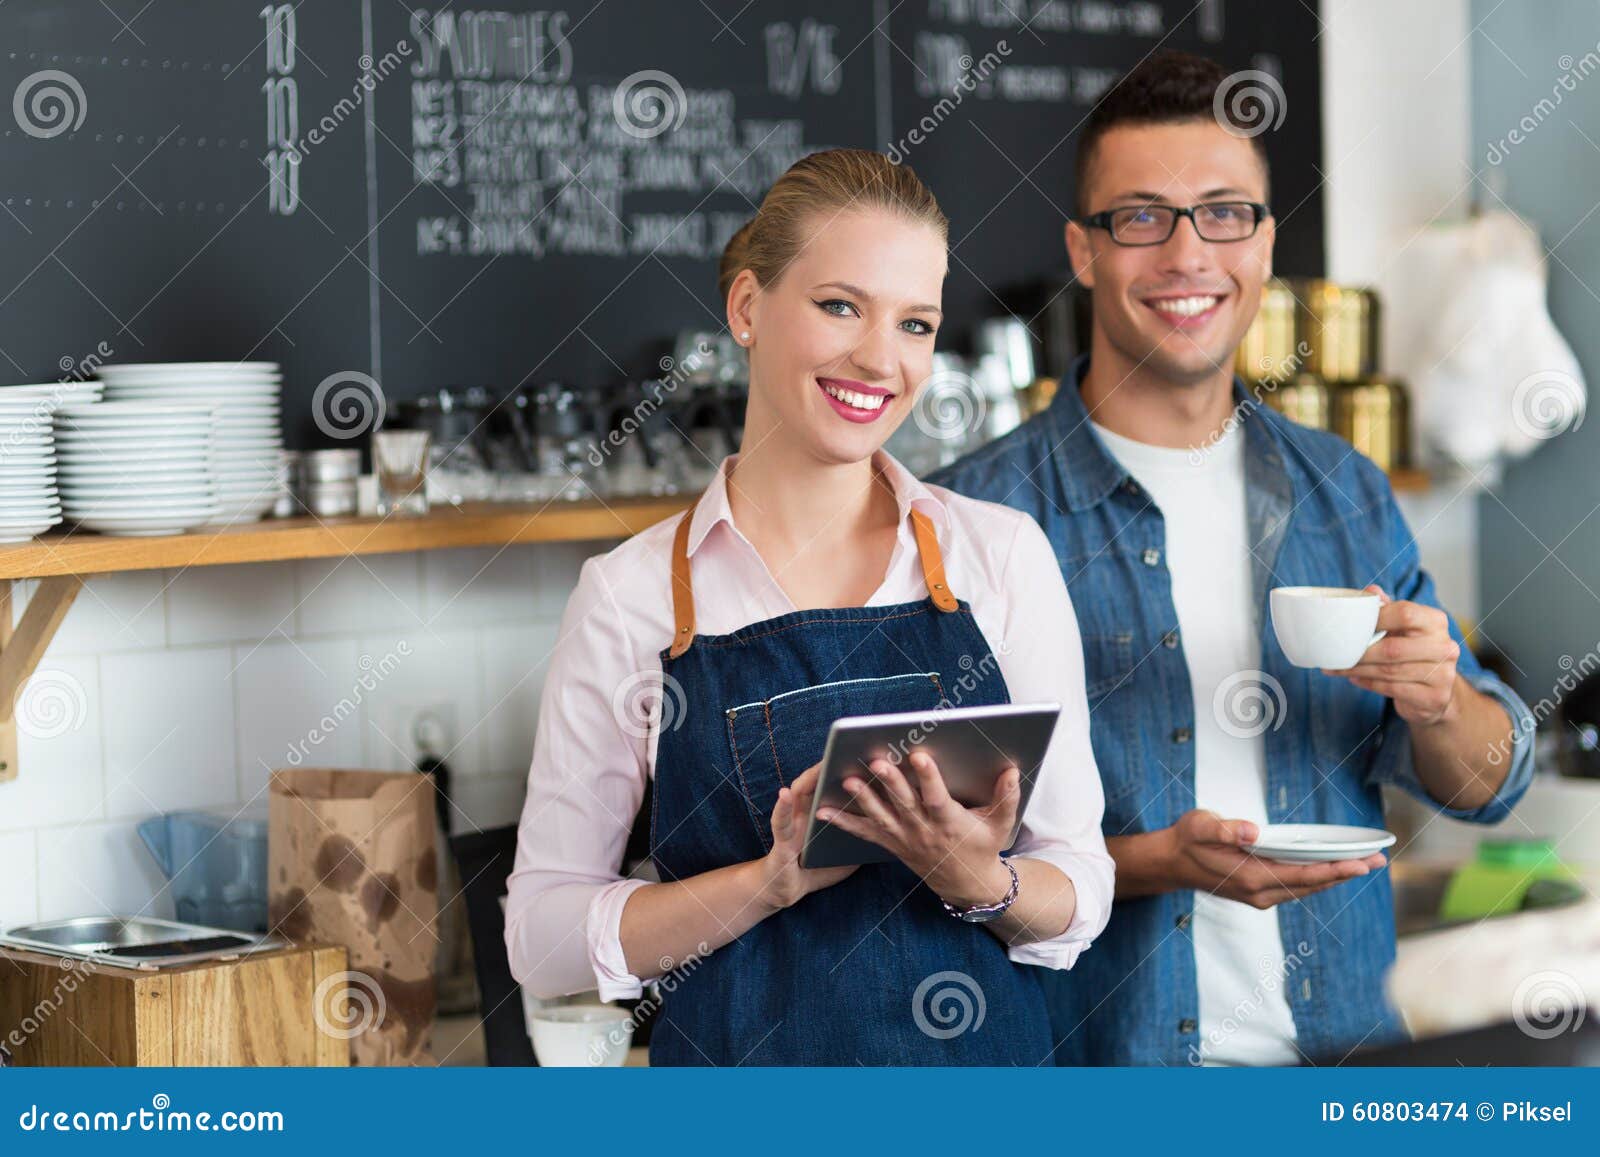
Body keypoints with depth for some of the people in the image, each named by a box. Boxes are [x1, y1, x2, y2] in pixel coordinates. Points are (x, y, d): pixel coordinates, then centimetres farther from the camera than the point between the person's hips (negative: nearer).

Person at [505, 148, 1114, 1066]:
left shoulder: (1004, 554, 0)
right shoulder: (633, 594, -4)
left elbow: (1082, 895, 2)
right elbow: (543, 937, -5)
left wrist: (978, 881, -17)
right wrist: (776, 879, -17)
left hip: (984, 1060, 1)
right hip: (740, 1060, -1)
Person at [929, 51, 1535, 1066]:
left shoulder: (1348, 496, 7)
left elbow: (1484, 788, 10)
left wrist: (1437, 700, -11)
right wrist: (1152, 862, -24)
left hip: (1344, 1048, 4)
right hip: (1097, 1061, -4)